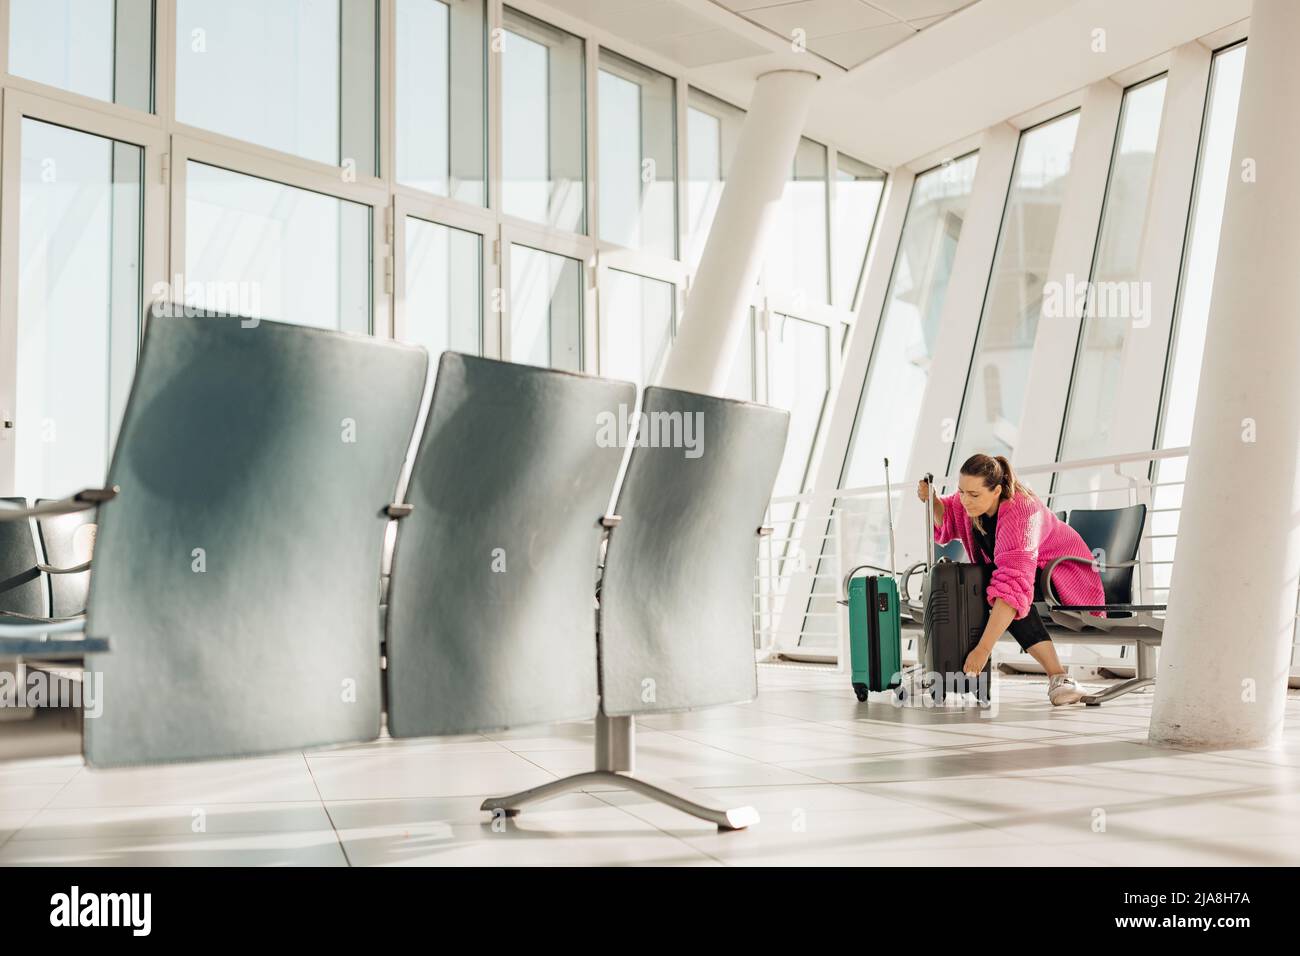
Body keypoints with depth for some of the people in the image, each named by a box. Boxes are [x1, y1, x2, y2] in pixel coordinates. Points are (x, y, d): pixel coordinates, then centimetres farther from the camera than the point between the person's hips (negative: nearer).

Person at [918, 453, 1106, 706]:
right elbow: (947, 523, 11)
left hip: (1065, 574, -8)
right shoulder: (971, 501, -12)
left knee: (1007, 588, -35)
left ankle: (1057, 675, -31)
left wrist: (983, 648, -49)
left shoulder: (1020, 512, -34)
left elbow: (1013, 585, -44)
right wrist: (931, 500, -14)